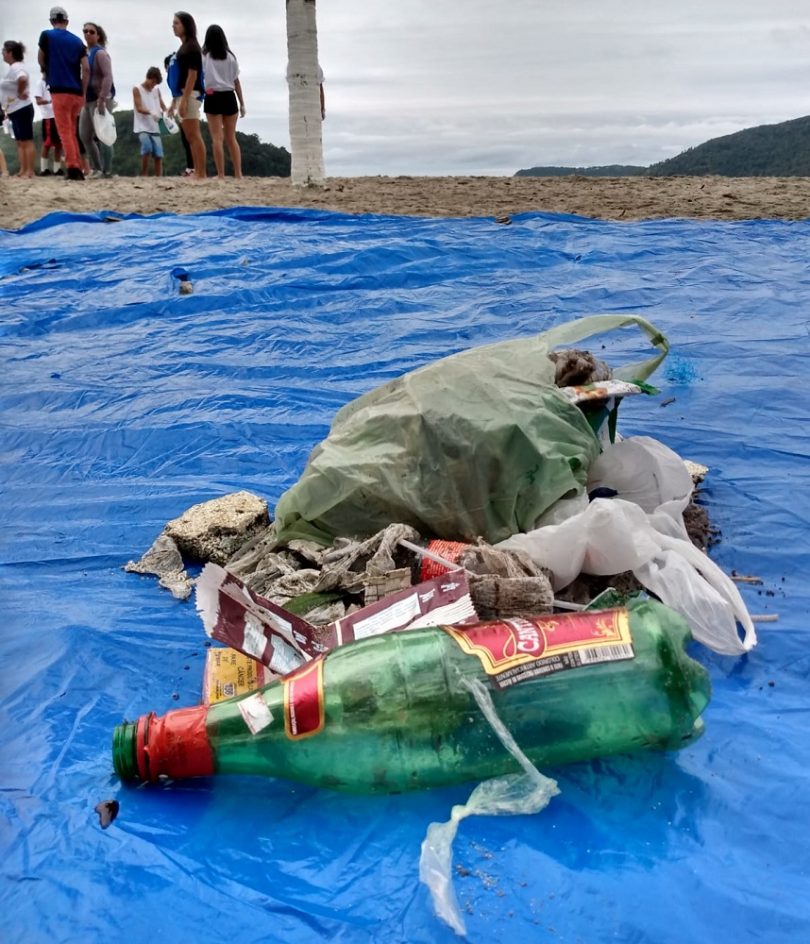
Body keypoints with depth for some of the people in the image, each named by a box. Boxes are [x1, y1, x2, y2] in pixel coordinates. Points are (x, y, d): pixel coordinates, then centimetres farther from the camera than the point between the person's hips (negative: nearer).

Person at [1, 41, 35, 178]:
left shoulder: (15, 67, -15)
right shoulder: (14, 67, 17)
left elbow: (23, 79, -37)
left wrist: (20, 93, -21)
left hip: (21, 109, -11)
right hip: (16, 110, 11)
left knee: (27, 141, -9)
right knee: (20, 142, 10)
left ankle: (29, 171, -9)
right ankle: (23, 170, 11)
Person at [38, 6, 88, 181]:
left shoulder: (46, 35, 2)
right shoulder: (77, 41, 11)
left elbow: (41, 62, 14)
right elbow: (86, 69, 3)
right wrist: (83, 94, 8)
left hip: (59, 91, -4)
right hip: (76, 93, 4)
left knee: (65, 132, -6)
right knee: (72, 132, 12)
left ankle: (73, 167, -18)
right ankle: (78, 168, 8)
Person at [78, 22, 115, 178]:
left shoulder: (100, 53, -8)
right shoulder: (85, 53, 16)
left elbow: (108, 76, -18)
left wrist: (102, 99, -26)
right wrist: (83, 98, 15)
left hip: (100, 99, -9)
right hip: (88, 99, 9)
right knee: (84, 135, 11)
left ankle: (107, 170, -2)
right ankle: (96, 168, 19)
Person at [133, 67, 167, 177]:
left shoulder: (157, 90, 14)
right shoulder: (137, 89, 0)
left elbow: (163, 106, 13)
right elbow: (139, 108, -10)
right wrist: (151, 113, -29)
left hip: (154, 127, 5)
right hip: (142, 127, -5)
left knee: (158, 155, -2)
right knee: (147, 148, -25)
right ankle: (144, 175, -14)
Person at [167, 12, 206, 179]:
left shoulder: (192, 47, -7)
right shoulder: (182, 48, 20)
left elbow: (193, 74, -16)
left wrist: (184, 99, -22)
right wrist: (174, 102, 21)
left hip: (190, 95, -10)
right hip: (182, 96, 10)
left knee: (194, 136, -13)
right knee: (191, 137, 6)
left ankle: (201, 174, -15)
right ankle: (197, 172, 7)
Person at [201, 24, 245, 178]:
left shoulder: (204, 56, 0)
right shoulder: (230, 57, 7)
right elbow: (236, 81, 8)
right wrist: (242, 103, 12)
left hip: (213, 97, -3)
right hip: (229, 97, 3)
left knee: (217, 138, -4)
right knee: (231, 138, 9)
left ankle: (221, 175, -8)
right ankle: (238, 174, 3)